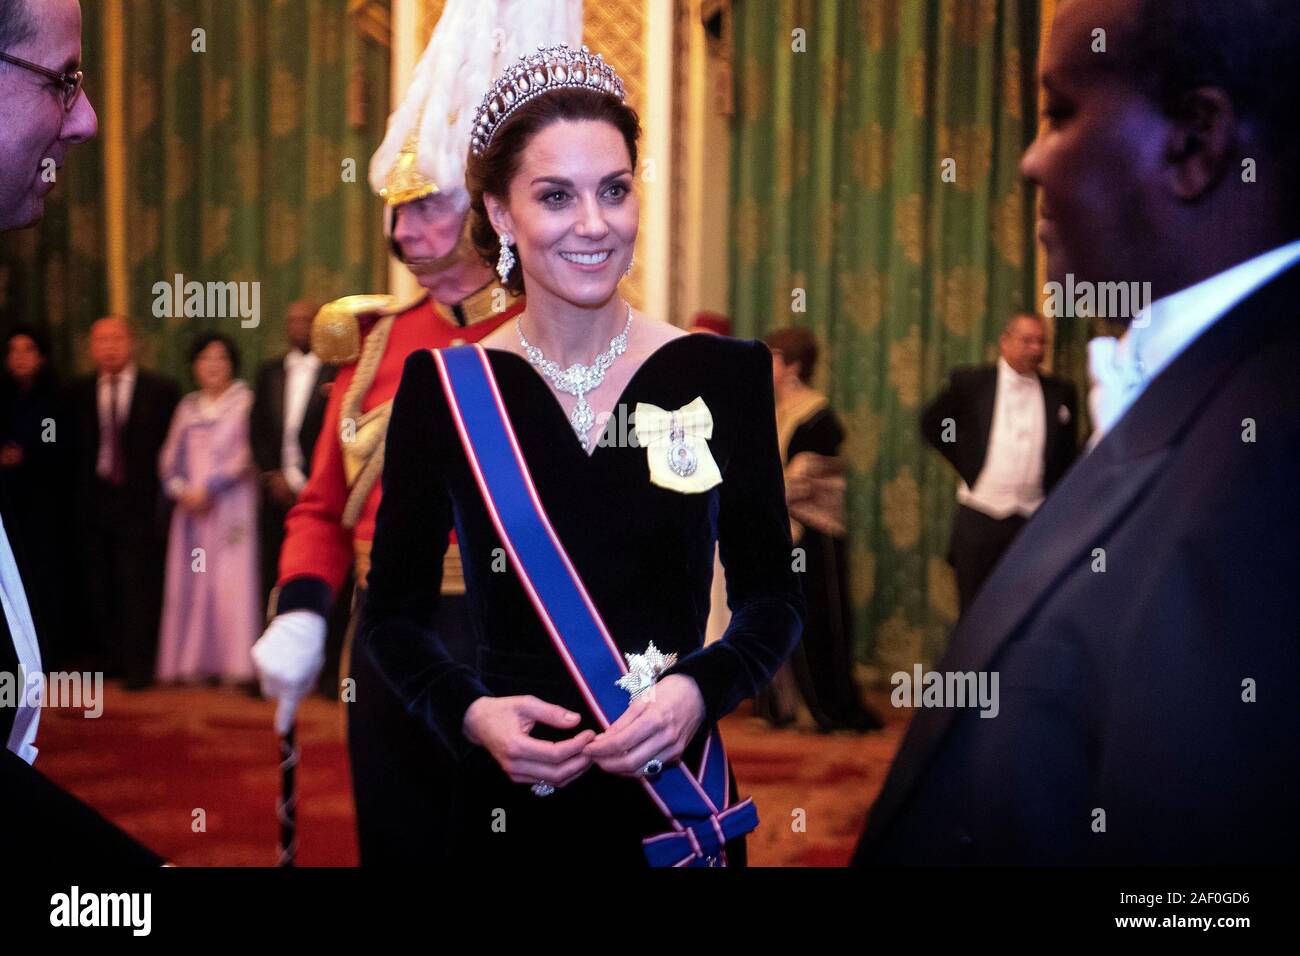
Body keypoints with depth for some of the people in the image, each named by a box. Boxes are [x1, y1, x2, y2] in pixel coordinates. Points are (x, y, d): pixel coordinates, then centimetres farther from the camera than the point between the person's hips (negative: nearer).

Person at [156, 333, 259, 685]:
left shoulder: (245, 400, 2)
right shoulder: (187, 406, 16)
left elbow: (247, 454, -7)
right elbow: (170, 457, 13)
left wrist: (209, 488, -12)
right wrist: (180, 490, -5)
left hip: (230, 506, -5)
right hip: (191, 509, 5)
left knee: (231, 580, -8)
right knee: (191, 582, 2)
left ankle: (234, 664, -6)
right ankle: (193, 661, 6)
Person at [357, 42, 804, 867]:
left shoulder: (724, 374, -3)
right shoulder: (444, 388, -4)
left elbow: (774, 599, 2)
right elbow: (393, 613, 1)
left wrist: (701, 690, -16)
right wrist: (468, 712, -16)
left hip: (676, 800, 1)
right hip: (506, 803, 0)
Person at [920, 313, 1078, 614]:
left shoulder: (1061, 394, 5)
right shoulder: (970, 383, -1)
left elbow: (1068, 455, 12)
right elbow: (931, 424, 10)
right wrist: (965, 463, 4)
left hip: (1035, 522, 2)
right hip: (979, 519, -1)